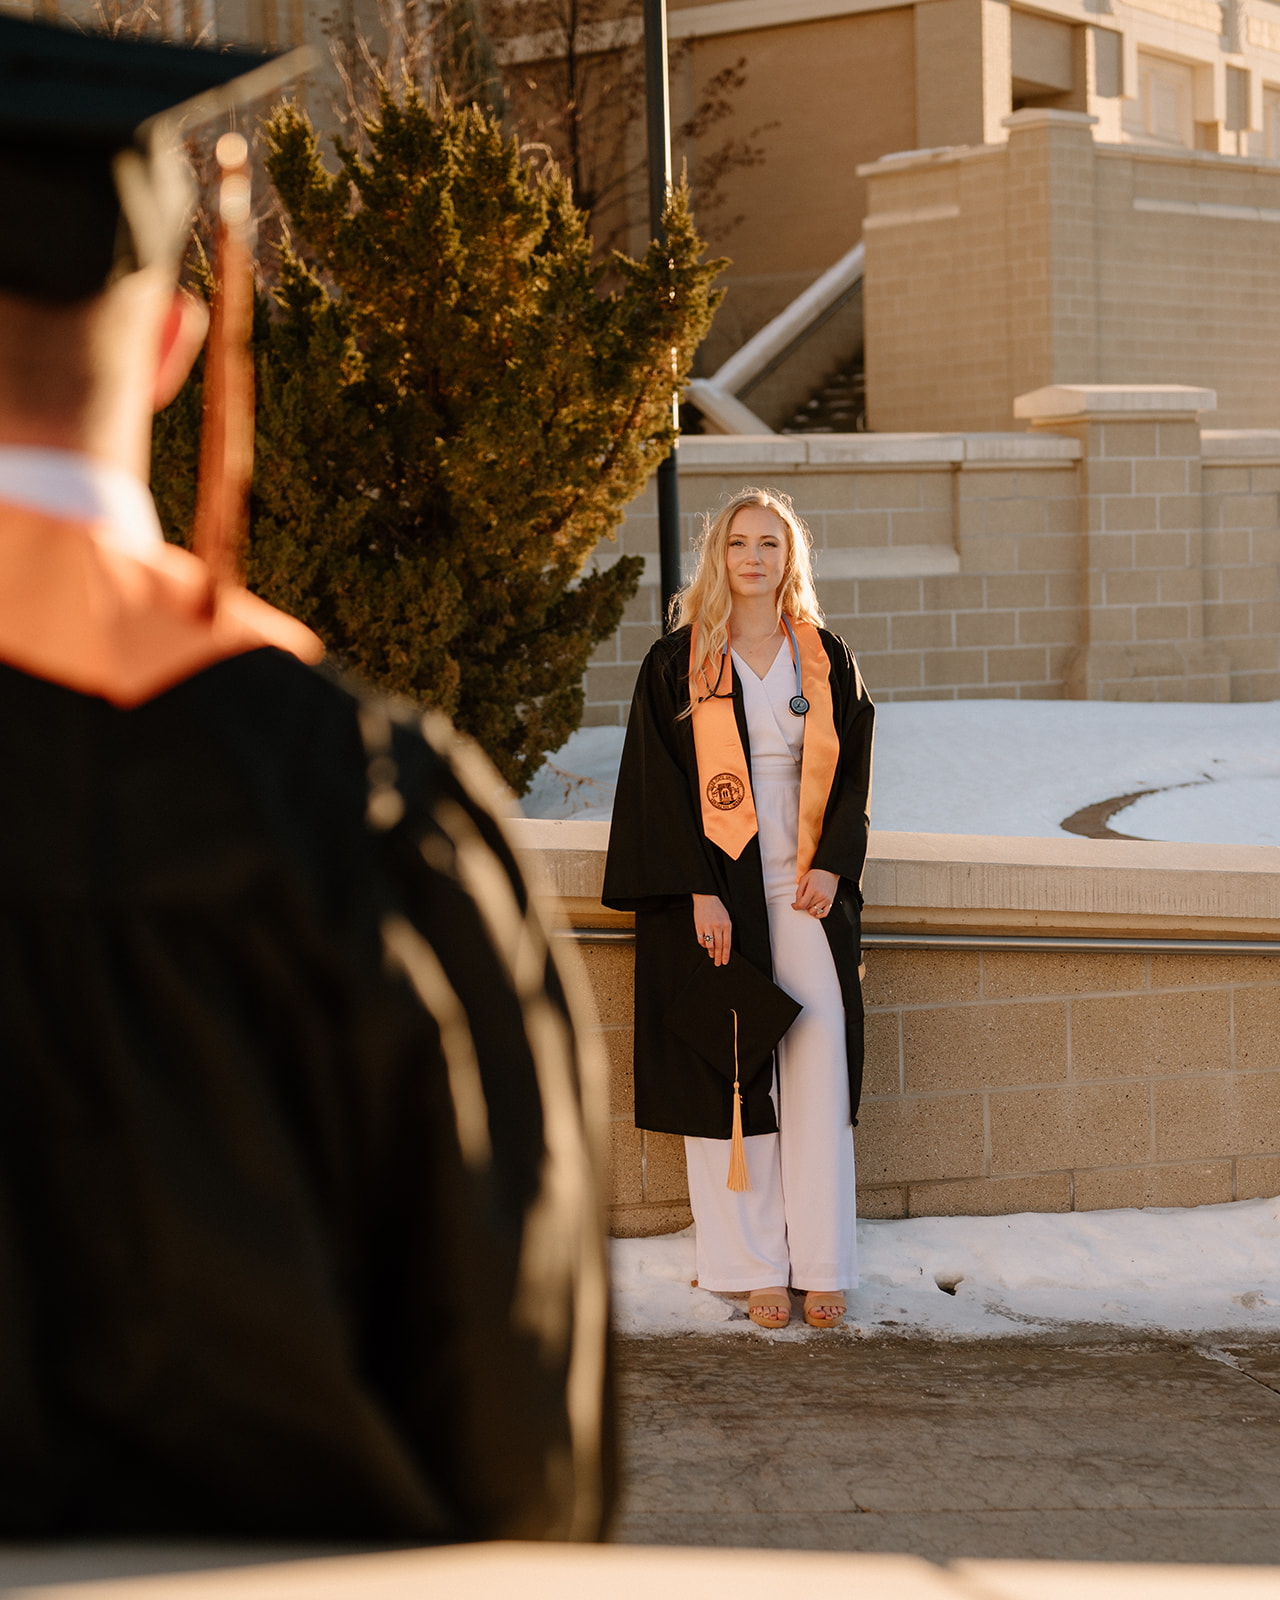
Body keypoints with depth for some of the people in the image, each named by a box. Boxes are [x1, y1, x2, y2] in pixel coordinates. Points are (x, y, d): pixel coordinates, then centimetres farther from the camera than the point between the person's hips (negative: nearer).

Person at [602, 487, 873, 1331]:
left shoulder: (827, 661, 8)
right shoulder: (677, 665, 0)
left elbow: (854, 772, 10)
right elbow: (662, 783, -4)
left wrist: (833, 865, -5)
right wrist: (700, 892, -12)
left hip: (805, 886, 2)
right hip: (711, 888, -2)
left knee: (818, 1072, -3)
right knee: (730, 1076, -1)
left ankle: (822, 1263, 2)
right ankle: (754, 1265, 5)